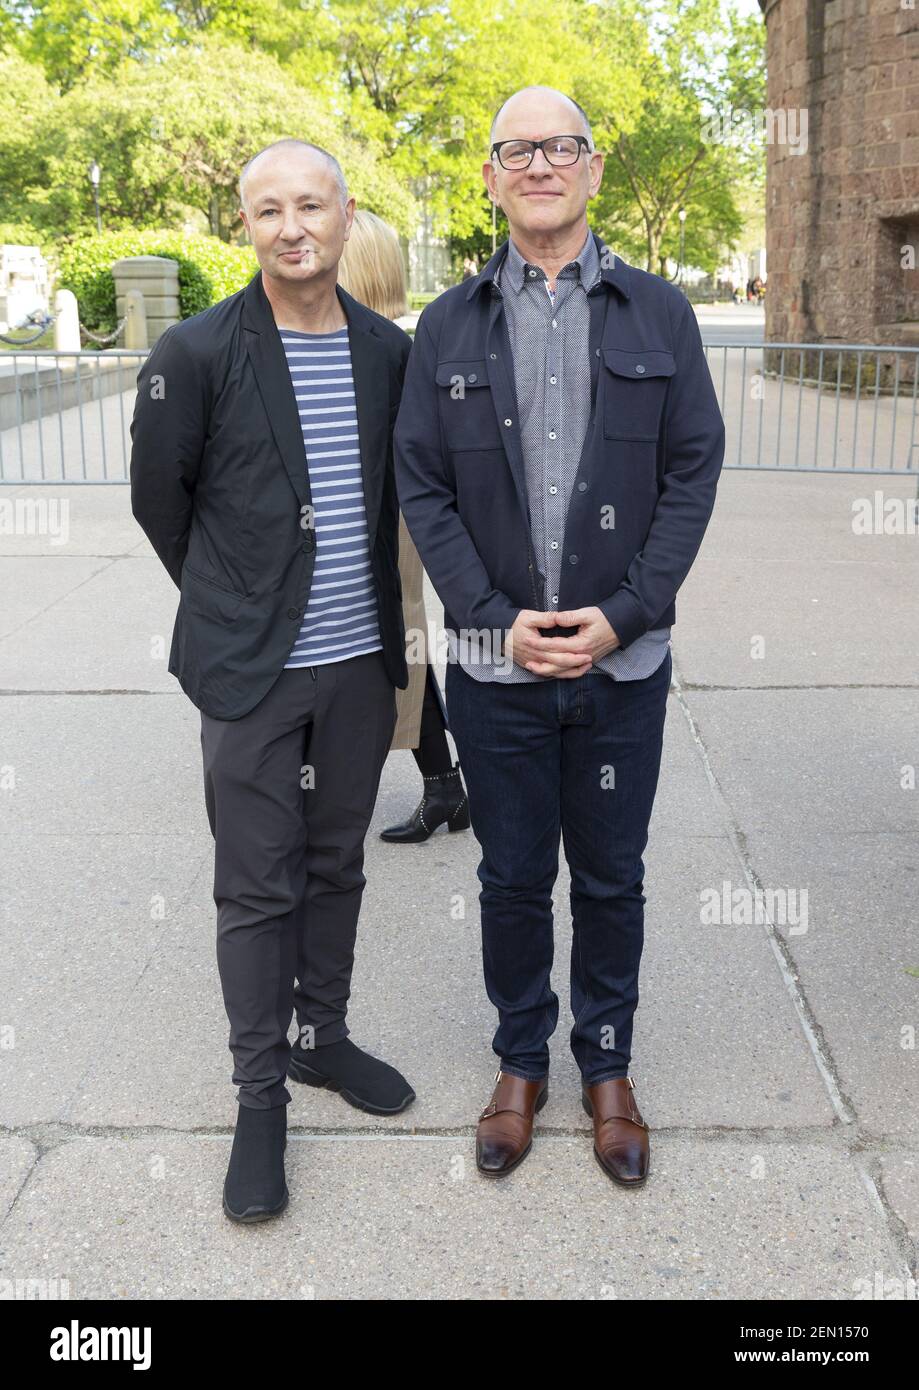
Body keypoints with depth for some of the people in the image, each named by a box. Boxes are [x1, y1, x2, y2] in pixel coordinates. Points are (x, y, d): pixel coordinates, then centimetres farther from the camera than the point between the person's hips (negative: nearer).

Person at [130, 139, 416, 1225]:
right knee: (258, 888, 4)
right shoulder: (197, 353, -9)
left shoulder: (387, 351, 3)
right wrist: (238, 605, 9)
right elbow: (159, 501, 0)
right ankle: (260, 1097, 20)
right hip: (254, 673, -4)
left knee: (335, 866, 17)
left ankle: (323, 1037, 36)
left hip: (359, 661, 4)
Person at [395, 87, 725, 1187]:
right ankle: (520, 1063, 33)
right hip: (495, 663, 0)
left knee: (611, 878, 13)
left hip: (623, 661, 0)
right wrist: (497, 618, -11)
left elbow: (695, 469, -1)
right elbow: (420, 485, 1)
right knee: (512, 877, 12)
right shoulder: (449, 325, 4)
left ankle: (607, 1067, 33)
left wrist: (624, 615, -11)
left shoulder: (658, 313, 3)